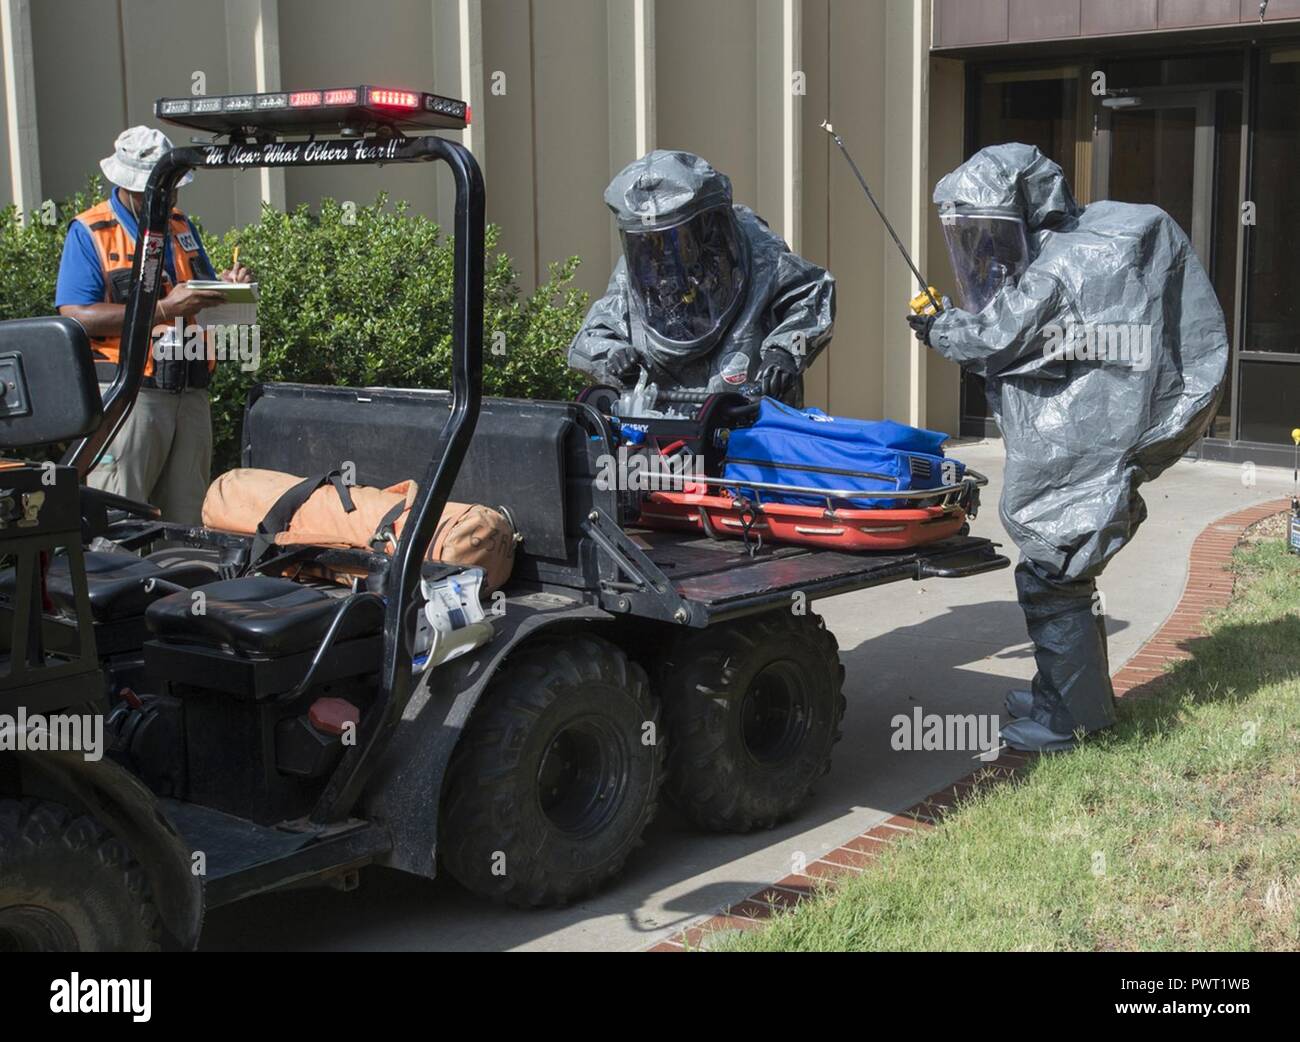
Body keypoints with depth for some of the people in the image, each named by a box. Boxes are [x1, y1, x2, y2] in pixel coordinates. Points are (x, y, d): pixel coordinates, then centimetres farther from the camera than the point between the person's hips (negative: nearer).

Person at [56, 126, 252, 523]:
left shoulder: (181, 226, 17)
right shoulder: (89, 233, -4)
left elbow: (201, 297, 26)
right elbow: (75, 317, -14)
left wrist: (227, 285, 1)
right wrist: (163, 309, -20)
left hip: (190, 395, 6)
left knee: (188, 522, 9)